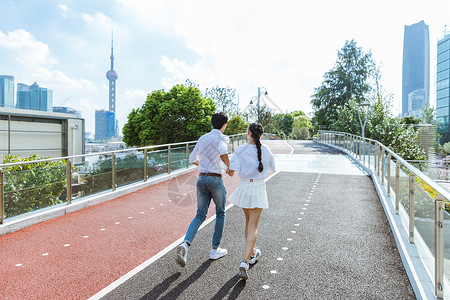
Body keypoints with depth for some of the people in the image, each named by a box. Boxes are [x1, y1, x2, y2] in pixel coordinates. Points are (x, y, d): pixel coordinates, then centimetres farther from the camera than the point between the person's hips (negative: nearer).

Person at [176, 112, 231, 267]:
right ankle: (215, 250, 21)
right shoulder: (222, 137, -6)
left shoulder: (202, 138, 13)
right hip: (216, 179, -5)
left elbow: (192, 159, 18)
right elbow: (222, 152, -29)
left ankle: (185, 244, -11)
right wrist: (230, 167, -12)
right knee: (220, 214, 14)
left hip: (201, 179, 5)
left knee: (200, 215, 10)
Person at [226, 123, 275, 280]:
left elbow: (232, 170, -18)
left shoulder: (240, 150, -11)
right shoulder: (266, 150, -4)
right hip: (259, 188, -1)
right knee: (253, 226, 3)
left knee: (248, 221, 22)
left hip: (244, 187, 1)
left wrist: (228, 170, 5)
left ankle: (252, 253, 38)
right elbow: (272, 168, 10)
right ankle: (245, 262, -8)